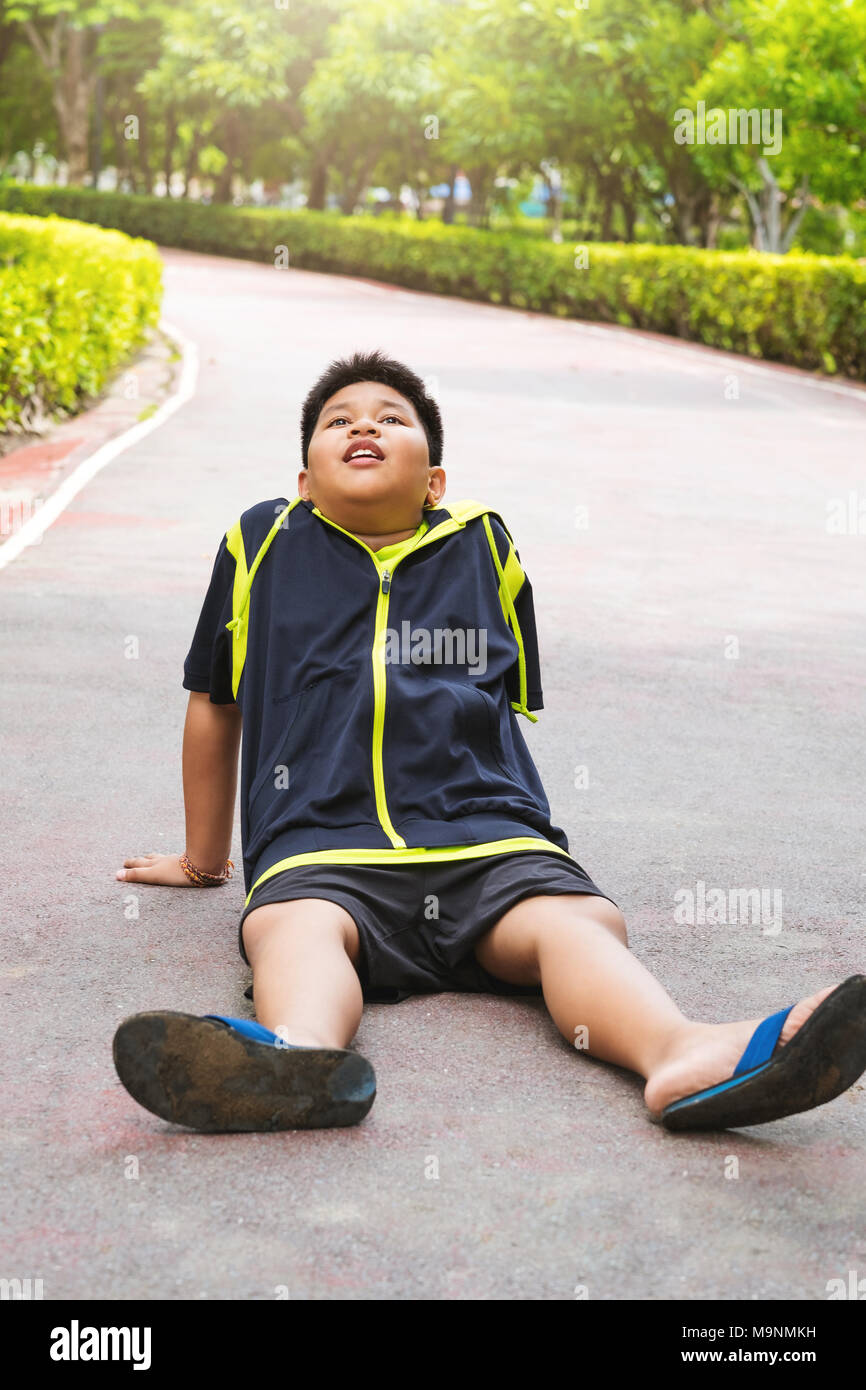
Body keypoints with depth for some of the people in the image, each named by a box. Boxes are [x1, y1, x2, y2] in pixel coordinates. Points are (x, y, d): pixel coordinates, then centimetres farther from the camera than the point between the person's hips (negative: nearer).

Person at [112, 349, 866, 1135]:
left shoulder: (483, 545, 19)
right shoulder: (263, 544, 16)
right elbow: (214, 708, 26)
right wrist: (203, 859, 33)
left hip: (487, 839, 2)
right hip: (321, 846, -1)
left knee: (574, 920, -28)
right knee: (293, 924, -34)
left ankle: (681, 1054, -54)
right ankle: (302, 1054, -64)